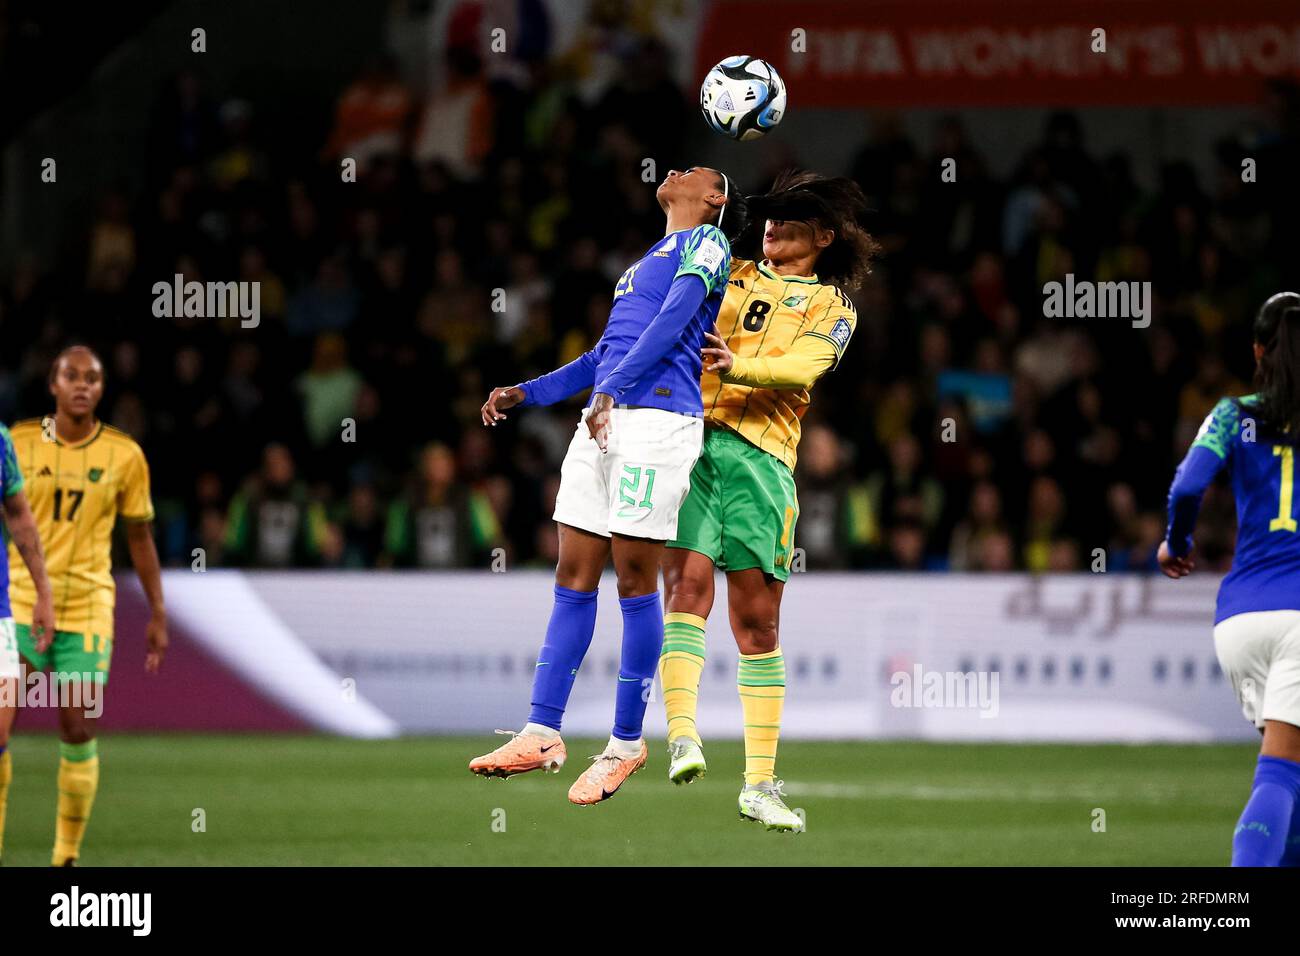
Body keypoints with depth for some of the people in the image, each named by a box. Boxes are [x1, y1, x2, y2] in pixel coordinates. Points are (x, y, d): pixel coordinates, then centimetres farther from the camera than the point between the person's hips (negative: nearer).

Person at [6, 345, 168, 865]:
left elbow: (140, 537, 10)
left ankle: (67, 856, 12)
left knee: (79, 733, -1)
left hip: (87, 607, 1)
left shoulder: (124, 455, 2)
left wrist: (158, 614, 10)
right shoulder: (17, 443, 0)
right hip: (17, 602, 0)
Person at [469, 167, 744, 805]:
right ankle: (541, 735, 2)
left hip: (657, 418, -8)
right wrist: (525, 394, 22)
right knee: (573, 578, 3)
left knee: (635, 580, -6)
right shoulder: (647, 261, 28)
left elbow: (674, 320, -13)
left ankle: (626, 744, 0)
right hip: (602, 422, 8)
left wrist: (611, 390, -23)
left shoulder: (705, 243, 2)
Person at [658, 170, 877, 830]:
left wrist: (737, 366, -22)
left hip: (761, 455, -1)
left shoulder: (833, 309, 14)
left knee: (757, 621, 0)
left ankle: (760, 784, 4)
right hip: (691, 438, 1)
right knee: (688, 581, -19)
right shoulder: (728, 275, 23)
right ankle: (682, 735, -29)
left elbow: (800, 368, -5)